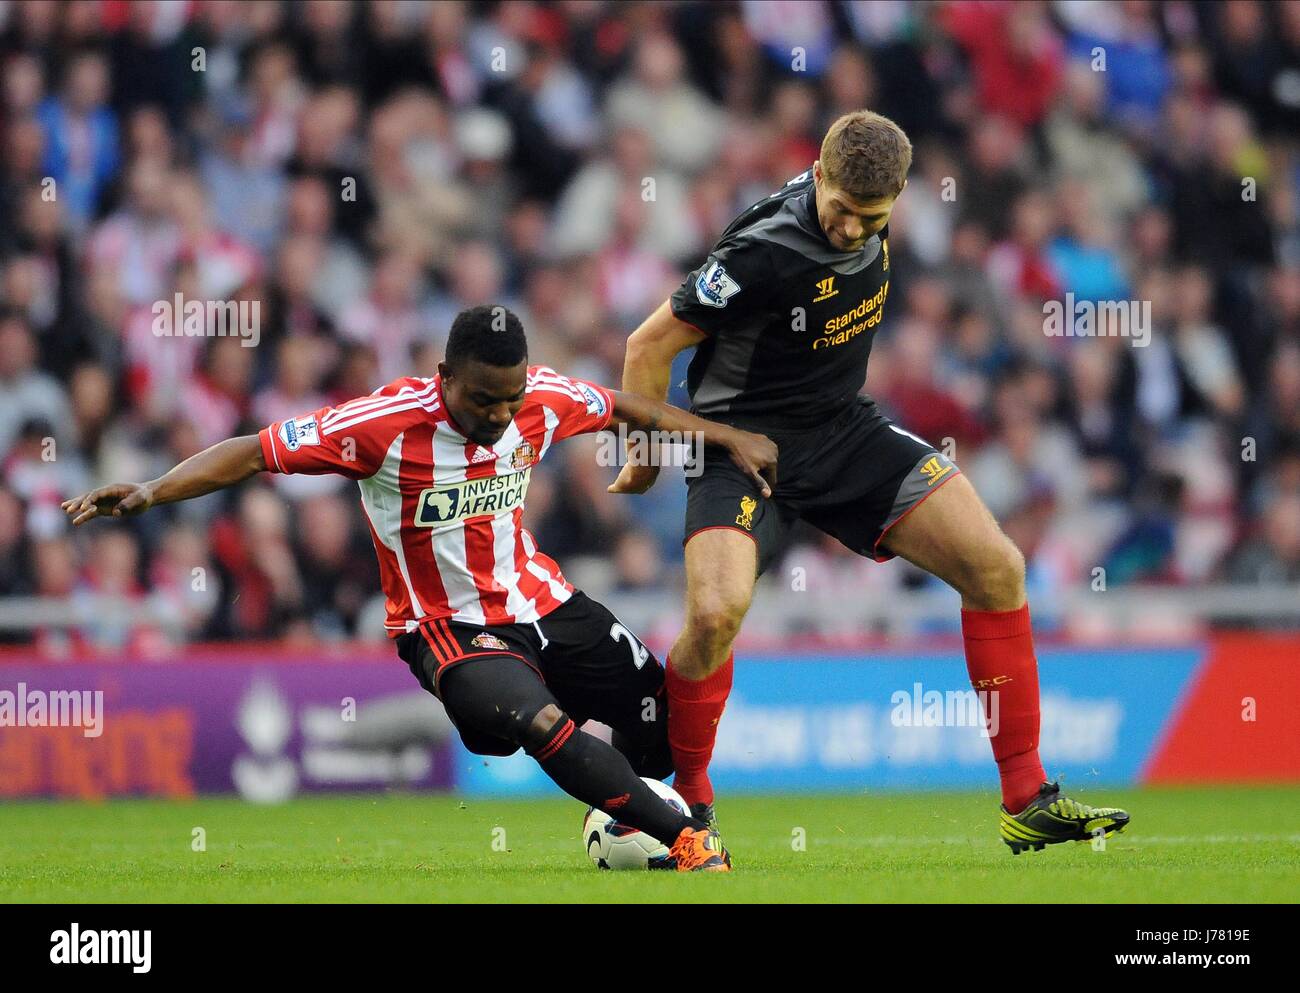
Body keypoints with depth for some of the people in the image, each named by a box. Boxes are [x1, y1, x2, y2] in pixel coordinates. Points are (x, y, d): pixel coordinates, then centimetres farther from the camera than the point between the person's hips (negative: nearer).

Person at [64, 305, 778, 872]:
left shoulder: (544, 398, -10)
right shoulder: (386, 424, -25)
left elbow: (627, 409, 11)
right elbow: (256, 452, -24)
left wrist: (728, 439, 16)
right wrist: (150, 493, -34)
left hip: (540, 600, 6)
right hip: (446, 625, -6)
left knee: (665, 719, 5)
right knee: (545, 725, -32)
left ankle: (622, 816, 40)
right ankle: (685, 837, -15)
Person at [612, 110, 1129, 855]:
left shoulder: (876, 216, -7)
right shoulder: (765, 253, -27)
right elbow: (649, 348, -17)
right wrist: (646, 464, -5)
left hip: (844, 430, 6)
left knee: (997, 568, -7)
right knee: (716, 613, -30)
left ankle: (1029, 802, 0)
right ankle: (688, 804, -5)